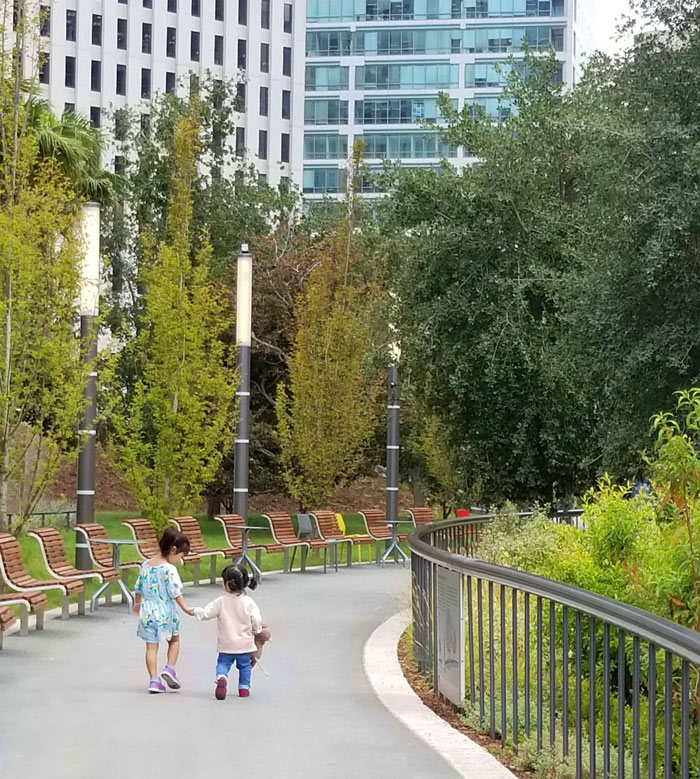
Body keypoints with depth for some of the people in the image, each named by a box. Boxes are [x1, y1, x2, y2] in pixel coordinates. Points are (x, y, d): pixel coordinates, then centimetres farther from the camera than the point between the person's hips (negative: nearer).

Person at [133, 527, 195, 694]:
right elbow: (175, 592, -19)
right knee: (174, 640, 18)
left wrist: (137, 603, 29)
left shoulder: (146, 565, 5)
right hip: (165, 612, -5)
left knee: (151, 646, 6)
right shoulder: (169, 569, -15)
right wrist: (185, 608, -15)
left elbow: (138, 587, 14)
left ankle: (153, 680, 3)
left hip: (147, 610, 5)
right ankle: (169, 668, 2)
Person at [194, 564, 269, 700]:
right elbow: (257, 620, -13)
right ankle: (244, 687, 22)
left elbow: (206, 614, -6)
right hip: (245, 643, 1)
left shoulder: (221, 602, -11)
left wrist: (195, 611, 14)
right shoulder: (248, 602, -11)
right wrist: (257, 631, 7)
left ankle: (221, 678, -17)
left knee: (223, 663, 12)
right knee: (245, 665, 21)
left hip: (226, 644, -1)